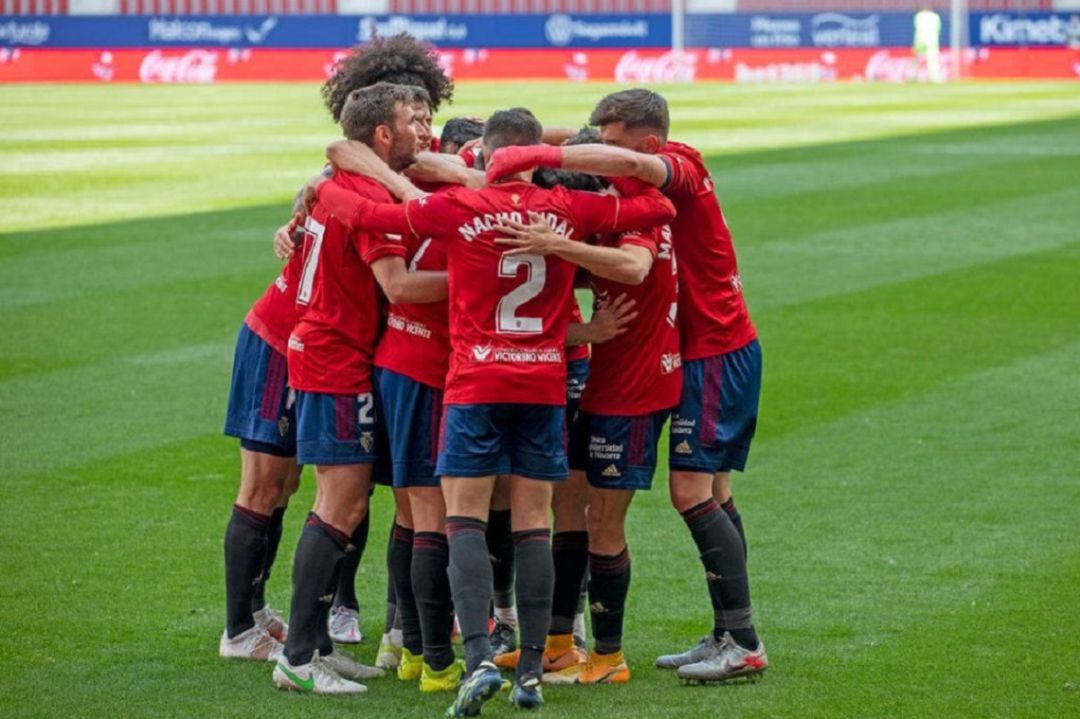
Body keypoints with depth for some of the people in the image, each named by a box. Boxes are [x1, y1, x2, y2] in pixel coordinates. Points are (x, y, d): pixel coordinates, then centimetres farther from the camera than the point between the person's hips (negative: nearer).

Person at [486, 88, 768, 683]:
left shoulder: (680, 168, -18)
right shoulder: (658, 183, 11)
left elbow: (630, 164, -39)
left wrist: (537, 156, -42)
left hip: (716, 353, -10)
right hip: (711, 349, 10)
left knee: (692, 490, -11)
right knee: (711, 494, 11)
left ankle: (742, 643, -10)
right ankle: (728, 636, 15)